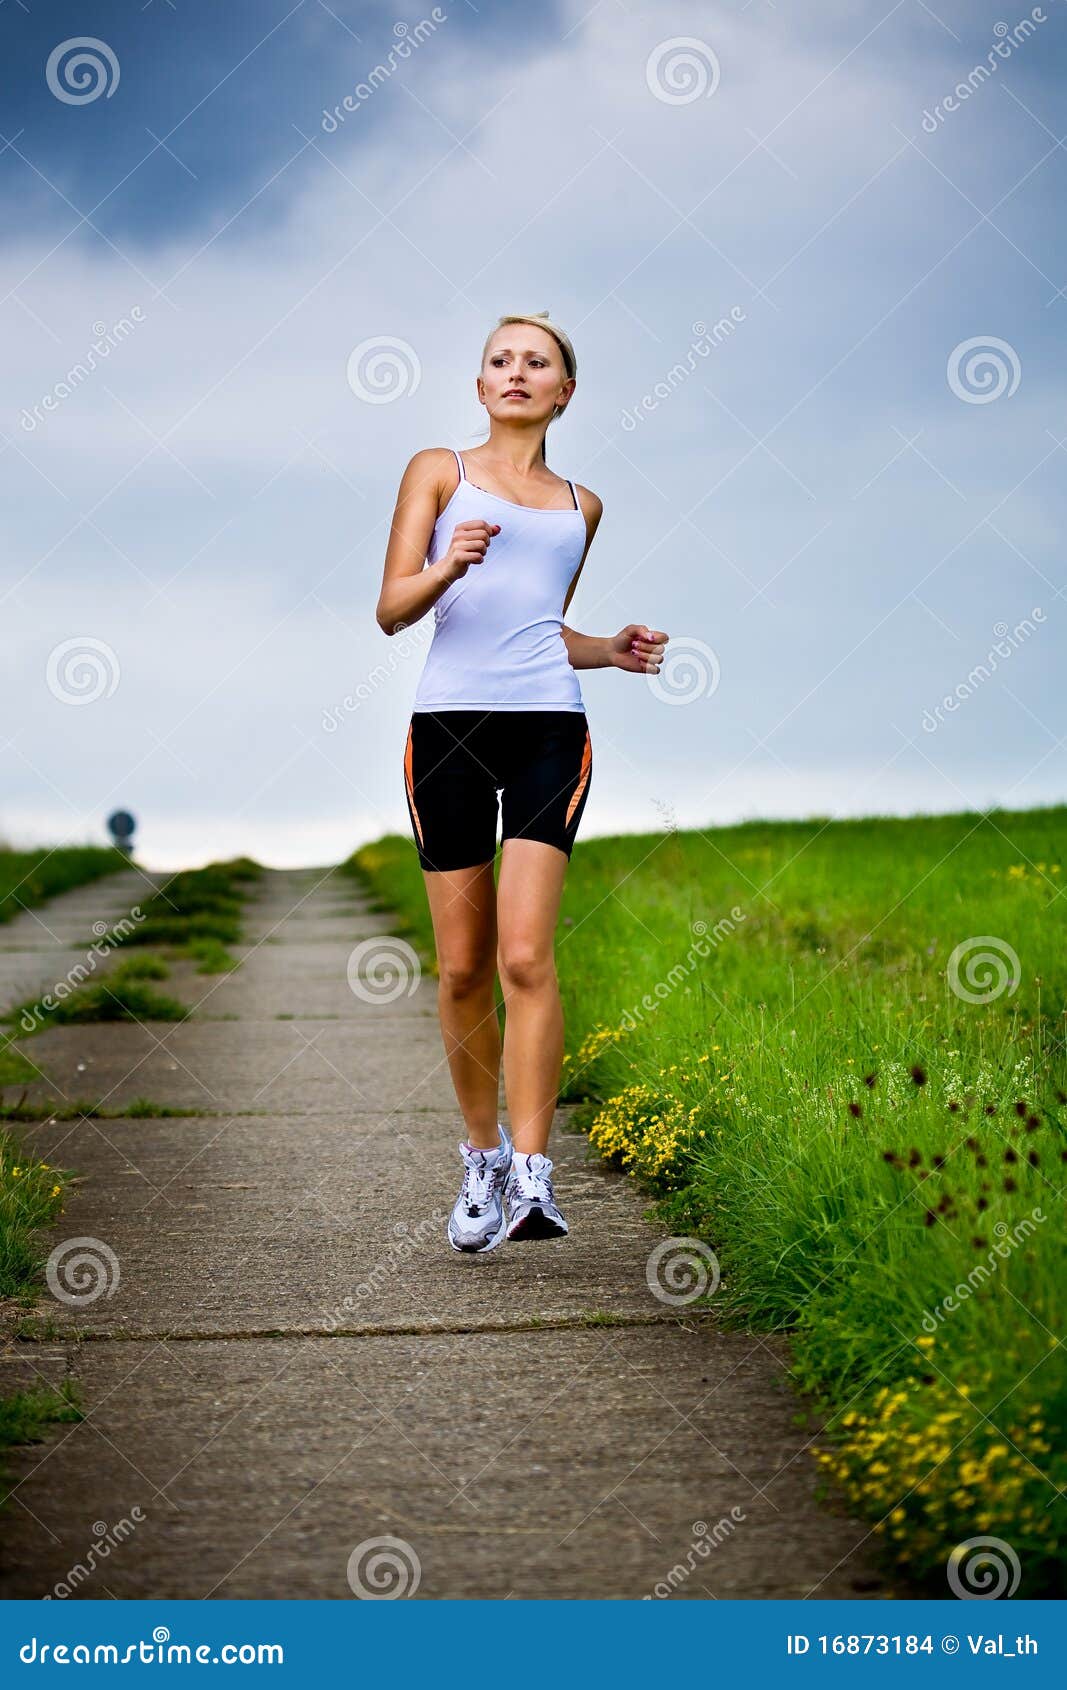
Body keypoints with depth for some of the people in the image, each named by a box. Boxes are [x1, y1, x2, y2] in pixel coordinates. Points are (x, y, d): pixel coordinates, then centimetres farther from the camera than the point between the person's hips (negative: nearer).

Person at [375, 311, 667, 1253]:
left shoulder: (580, 505, 20)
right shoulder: (438, 471, 10)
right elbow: (392, 610, 2)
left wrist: (610, 651, 11)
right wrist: (447, 567, -17)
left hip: (548, 725, 1)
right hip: (448, 721, -1)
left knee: (525, 957, -14)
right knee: (463, 968, 2)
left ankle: (532, 1176, -14)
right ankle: (483, 1157, 19)